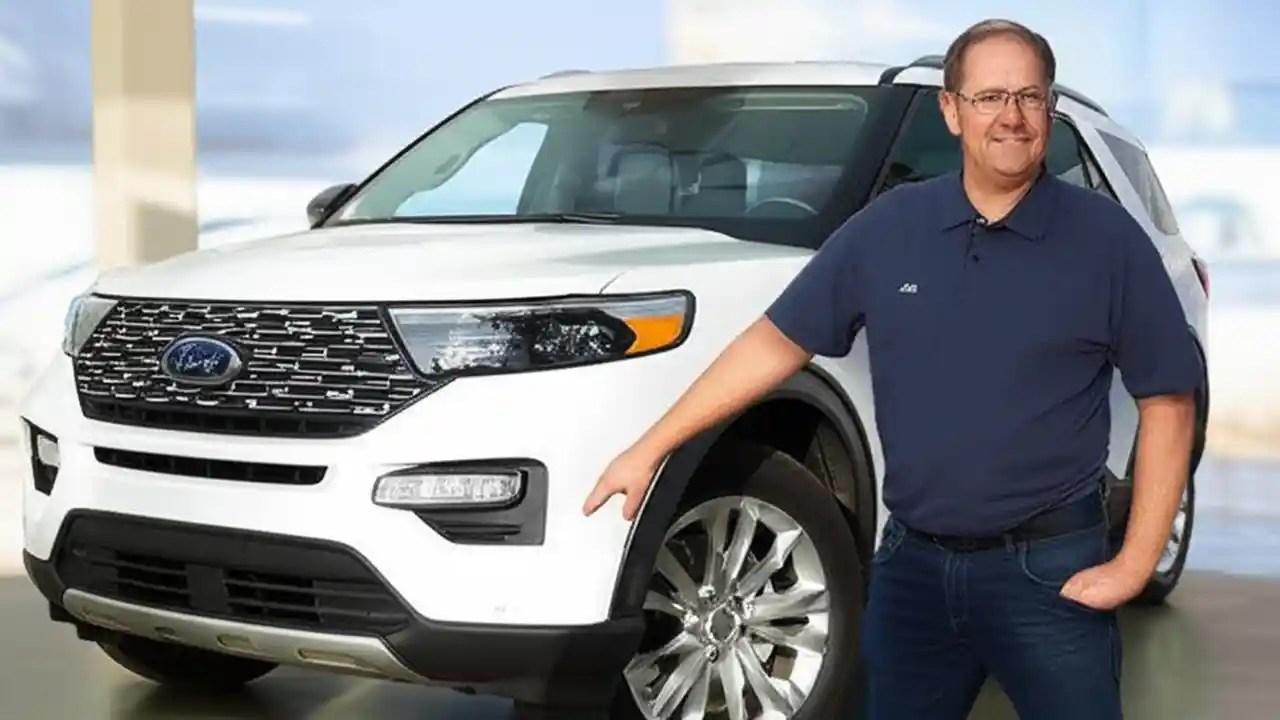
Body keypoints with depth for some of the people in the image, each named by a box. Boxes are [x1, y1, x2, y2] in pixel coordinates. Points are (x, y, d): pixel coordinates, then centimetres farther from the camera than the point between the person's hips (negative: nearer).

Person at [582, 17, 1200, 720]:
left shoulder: (1107, 238, -4)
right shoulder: (888, 227, 2)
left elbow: (1167, 401, -3)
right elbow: (777, 341, 5)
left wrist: (1135, 563, -10)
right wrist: (649, 449, 2)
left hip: (1048, 569, -3)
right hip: (911, 564, 3)